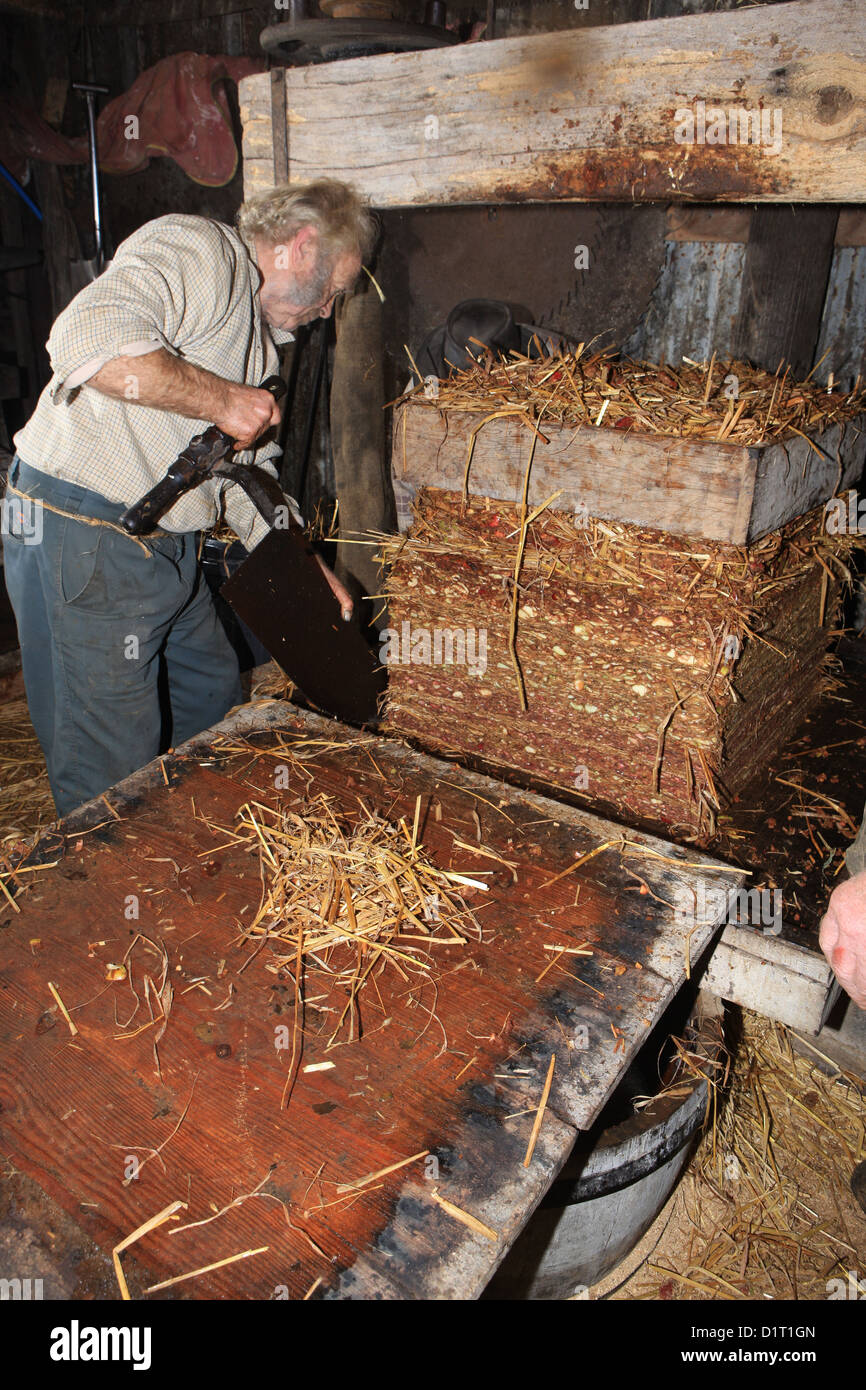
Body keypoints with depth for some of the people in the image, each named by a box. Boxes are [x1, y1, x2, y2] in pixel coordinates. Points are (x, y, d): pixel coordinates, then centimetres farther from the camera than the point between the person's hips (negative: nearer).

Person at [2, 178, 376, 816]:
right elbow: (88, 339, -30)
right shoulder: (195, 249, -11)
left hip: (169, 546, 10)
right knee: (114, 769, -2)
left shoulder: (258, 337, 21)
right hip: (78, 538, -10)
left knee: (214, 704, 21)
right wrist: (221, 399, -21)